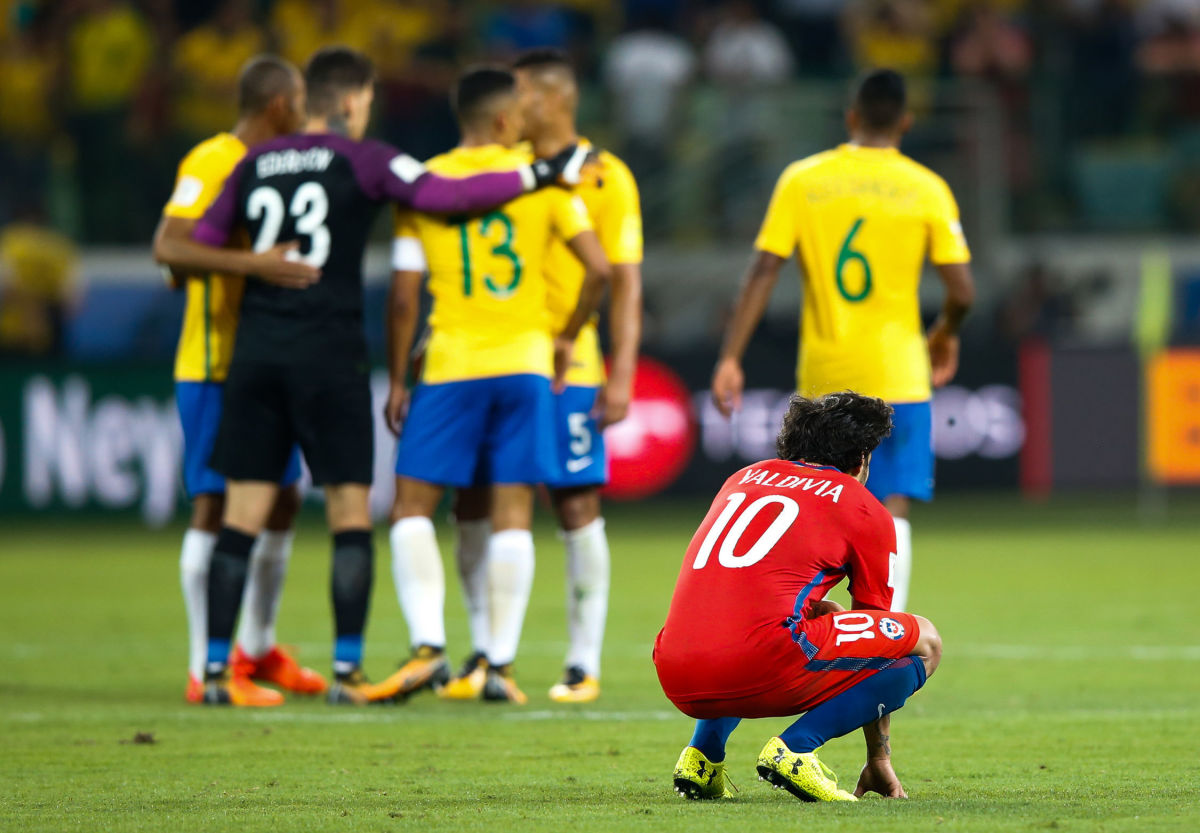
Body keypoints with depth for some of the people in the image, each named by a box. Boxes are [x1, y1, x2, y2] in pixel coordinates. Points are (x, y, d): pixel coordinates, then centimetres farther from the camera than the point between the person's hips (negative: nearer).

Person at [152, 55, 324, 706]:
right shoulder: (210, 163, -12)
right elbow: (168, 244, -25)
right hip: (215, 367, -9)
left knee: (283, 500, 14)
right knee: (215, 505, -9)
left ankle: (258, 650, 27)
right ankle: (205, 669, -8)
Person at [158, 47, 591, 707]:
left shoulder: (254, 165, 11)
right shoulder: (362, 161, -2)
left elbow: (195, 249, 14)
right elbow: (450, 197, -9)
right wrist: (541, 174, -2)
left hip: (255, 354, 4)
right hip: (330, 353, -4)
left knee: (243, 512, 4)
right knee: (350, 511, 2)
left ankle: (216, 669, 0)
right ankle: (347, 670, -2)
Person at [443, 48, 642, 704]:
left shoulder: (604, 178, -2)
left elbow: (624, 281, -3)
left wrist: (621, 374, -10)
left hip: (565, 366, -4)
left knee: (577, 504, -2)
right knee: (473, 503, 2)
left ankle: (584, 663, 4)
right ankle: (484, 653, 13)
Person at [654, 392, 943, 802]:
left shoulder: (745, 477, 27)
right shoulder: (866, 510, 14)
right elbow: (875, 626, 22)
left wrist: (821, 611, 49)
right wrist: (879, 759, 29)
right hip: (762, 667, -7)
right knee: (923, 641, 11)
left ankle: (703, 754, 18)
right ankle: (794, 748, -6)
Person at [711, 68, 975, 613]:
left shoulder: (801, 180, 1)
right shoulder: (927, 189, -2)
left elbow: (763, 271, -5)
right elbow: (961, 291, -5)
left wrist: (730, 358, -4)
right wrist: (945, 335, 16)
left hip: (822, 378, 2)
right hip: (897, 377, -2)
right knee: (891, 513, -3)